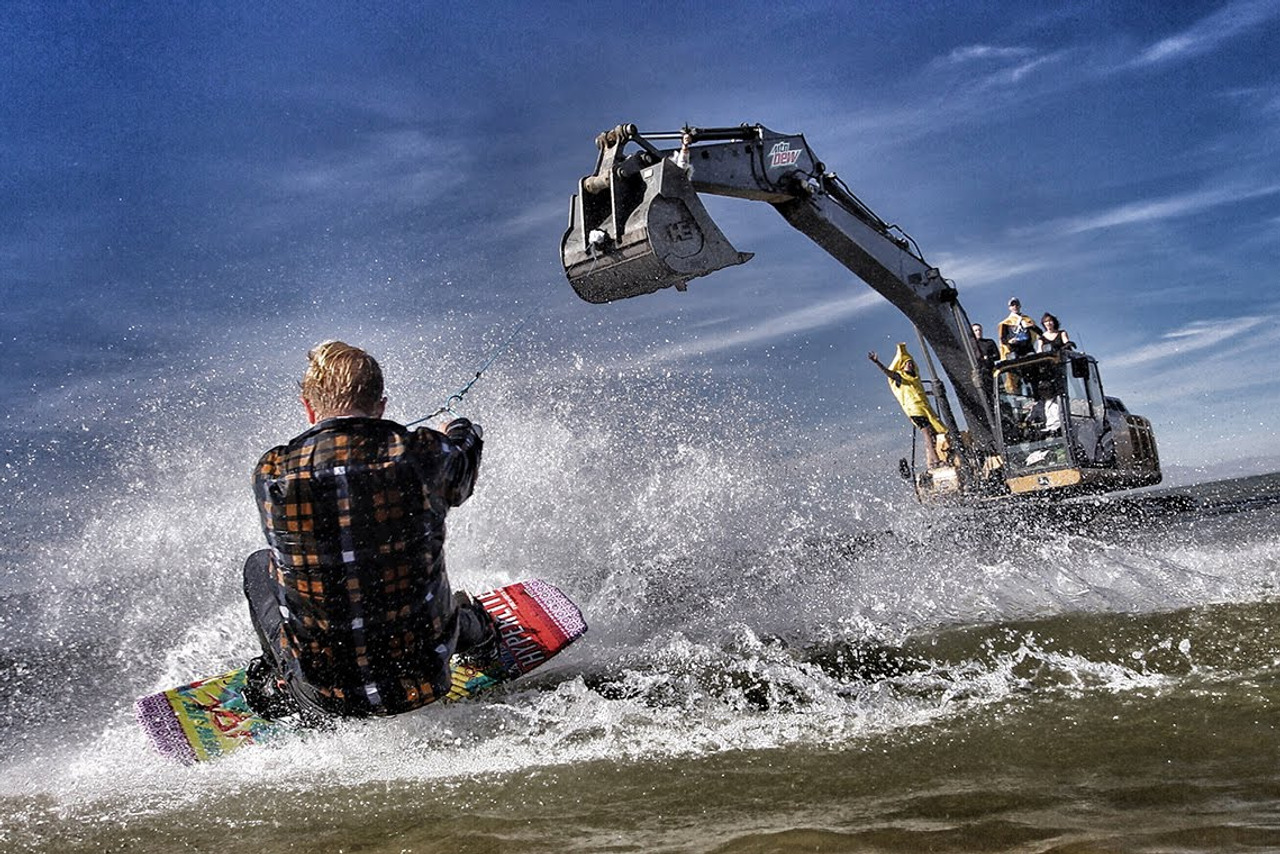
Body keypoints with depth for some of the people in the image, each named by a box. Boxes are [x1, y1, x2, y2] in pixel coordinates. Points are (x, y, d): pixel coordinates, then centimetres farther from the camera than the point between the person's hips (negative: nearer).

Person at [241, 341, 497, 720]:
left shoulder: (270, 474, -14)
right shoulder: (424, 454, -15)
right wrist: (462, 431, 37)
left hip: (324, 699, -1)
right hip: (422, 679, 1)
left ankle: (278, 688, 34)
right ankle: (472, 630, 61)